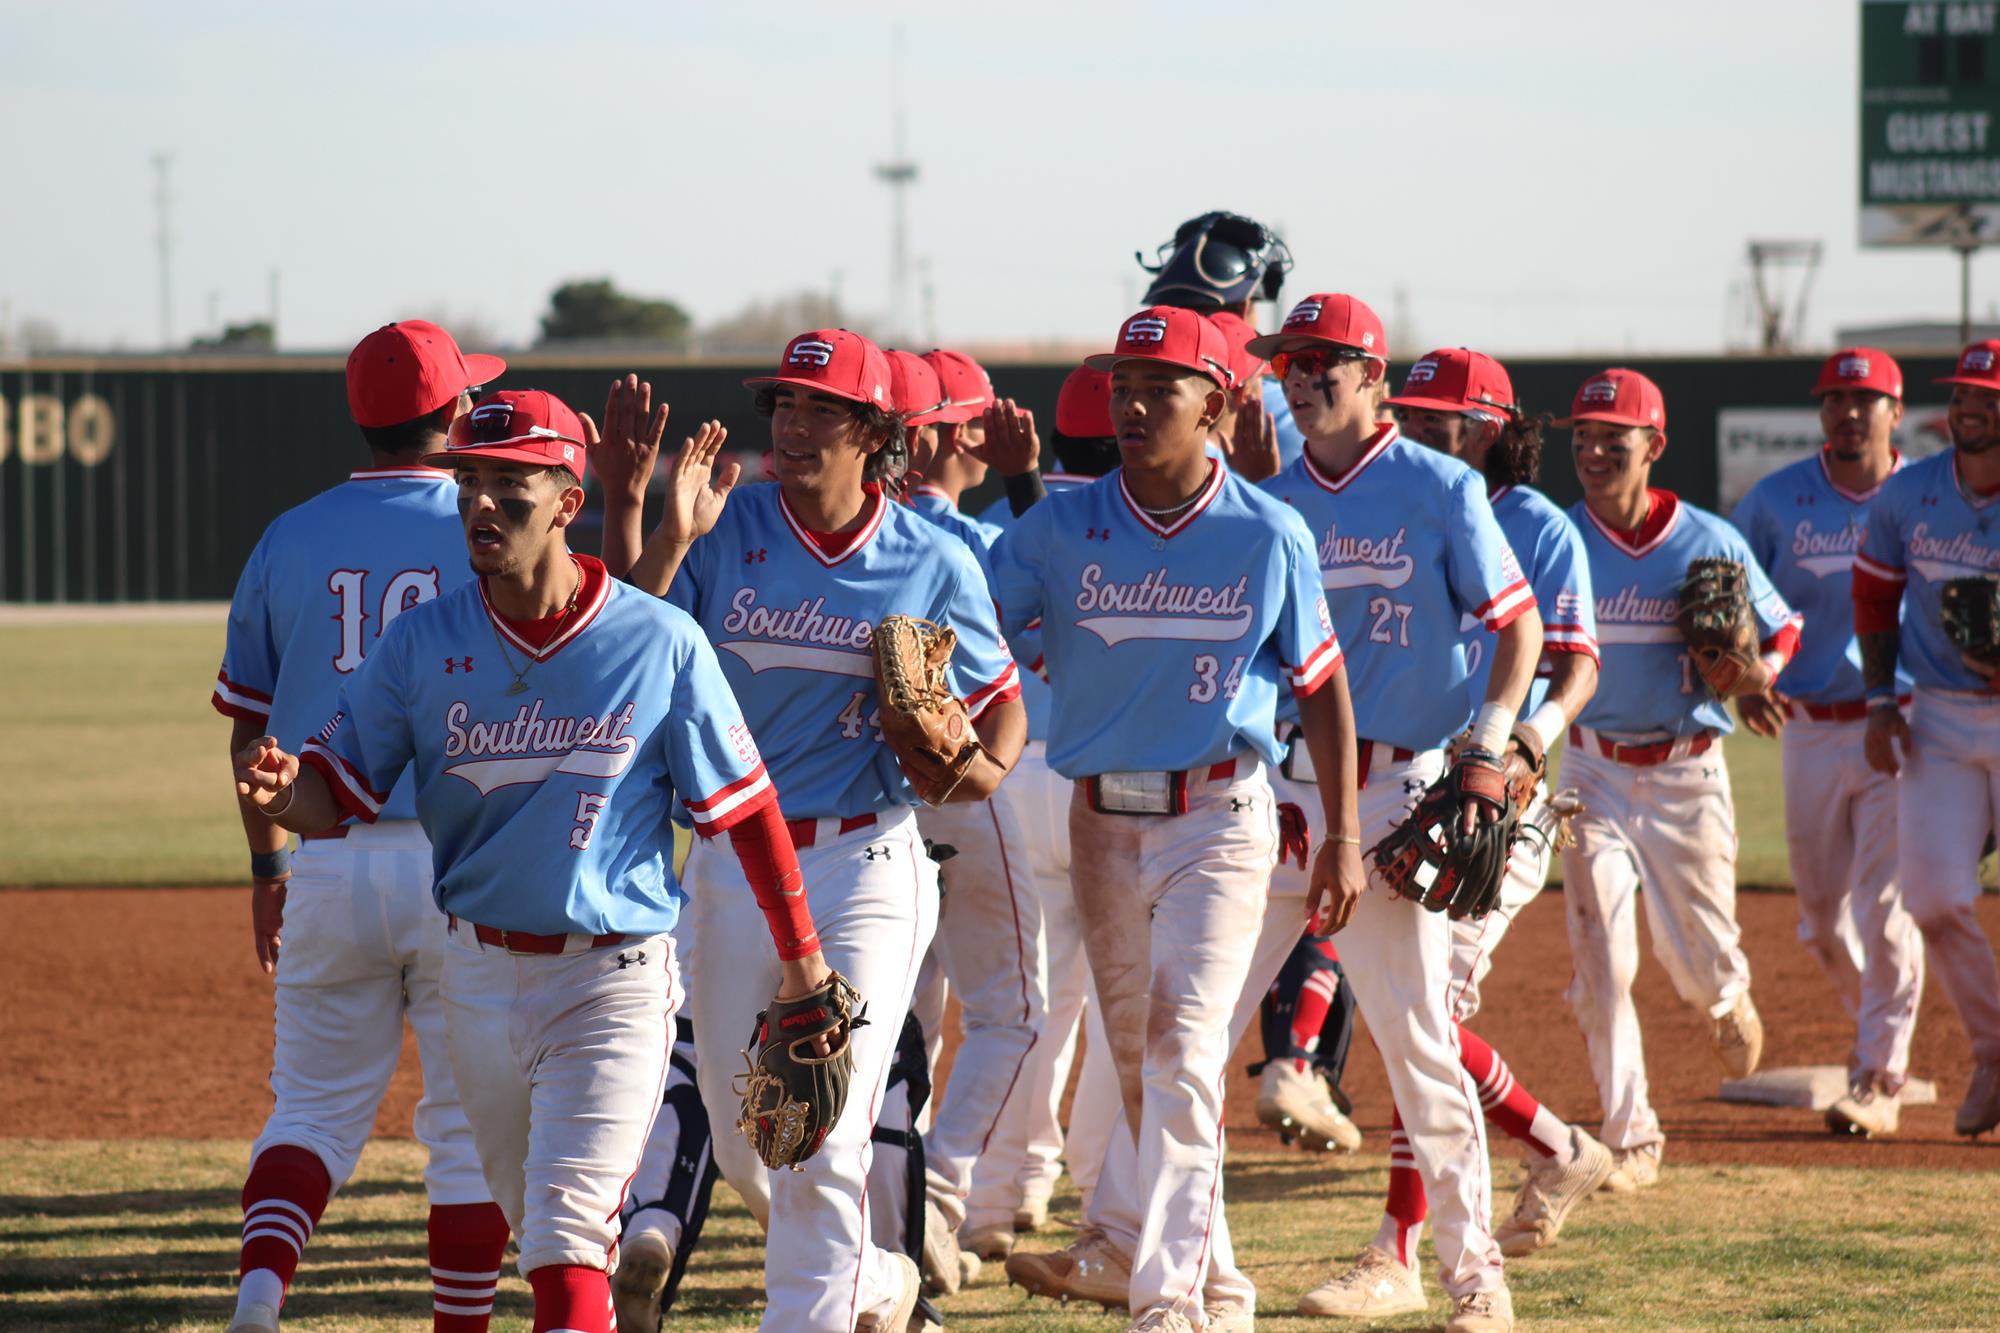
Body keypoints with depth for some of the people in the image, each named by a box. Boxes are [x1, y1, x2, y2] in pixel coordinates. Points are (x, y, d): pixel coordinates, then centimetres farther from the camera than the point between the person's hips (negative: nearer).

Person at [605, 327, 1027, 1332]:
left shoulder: (932, 564, -2)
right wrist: (667, 539, -25)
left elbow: (1002, 703, 10)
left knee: (825, 1143, -9)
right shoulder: (726, 534, -2)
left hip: (865, 868, -2)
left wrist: (978, 767, -11)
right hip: (728, 866, 3)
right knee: (743, 1144, 13)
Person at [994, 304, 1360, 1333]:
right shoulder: (1061, 527, 0)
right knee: (1136, 1062, 11)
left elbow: (1322, 686, 5)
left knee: (1183, 1047, -16)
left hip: (1220, 815, -3)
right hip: (1102, 818, 4)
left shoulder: (1268, 535, -3)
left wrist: (1343, 838, 4)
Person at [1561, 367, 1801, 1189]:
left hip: (1687, 773, 0)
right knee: (1601, 961, -8)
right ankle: (1629, 1140, -2)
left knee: (1697, 957, 9)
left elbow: (1782, 629, 8)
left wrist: (1758, 673, -13)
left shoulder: (1712, 544, -3)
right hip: (1594, 772, 0)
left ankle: (1729, 1003, 47)